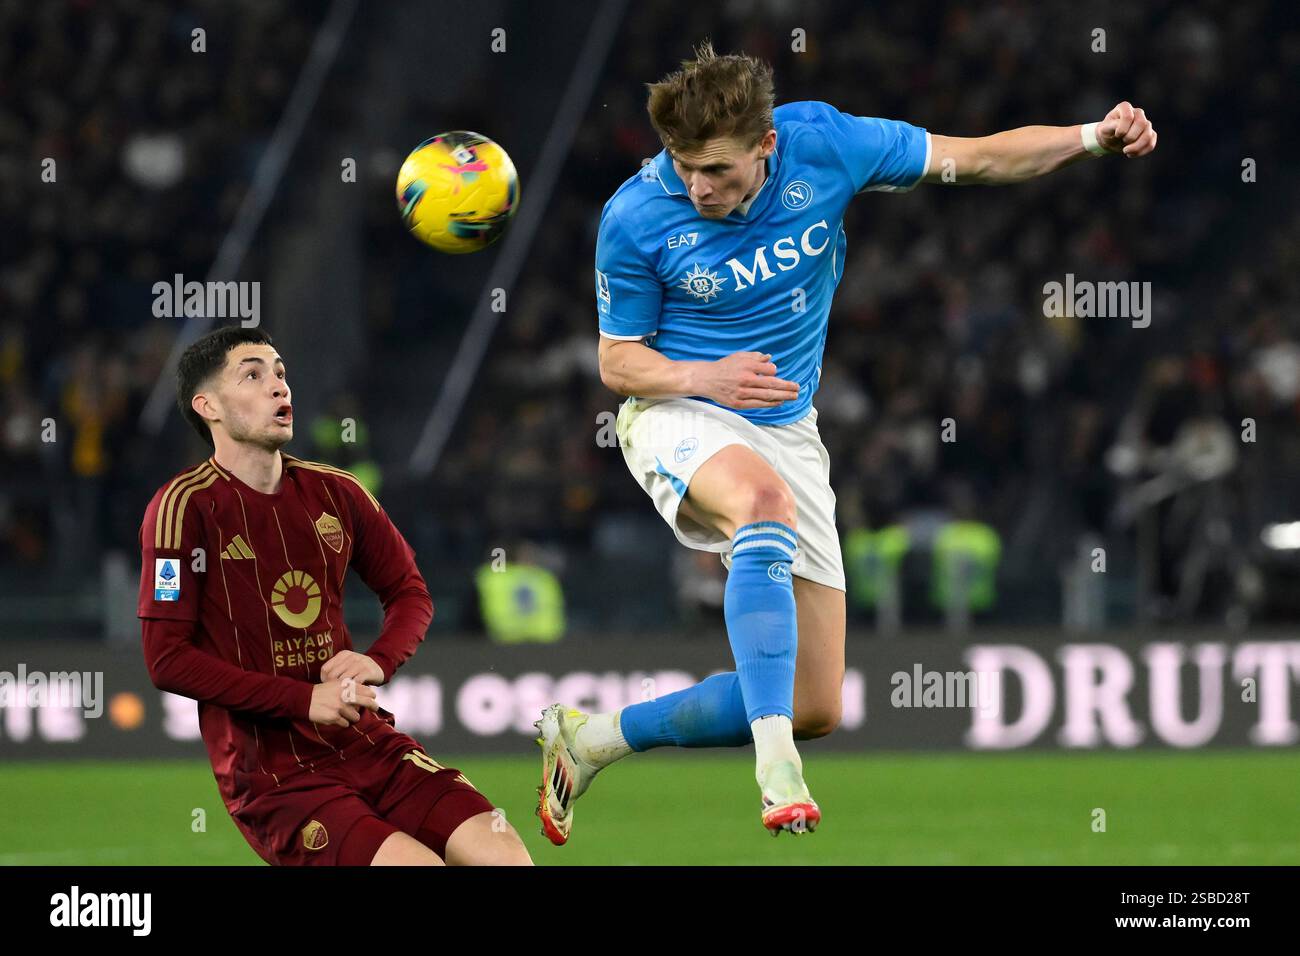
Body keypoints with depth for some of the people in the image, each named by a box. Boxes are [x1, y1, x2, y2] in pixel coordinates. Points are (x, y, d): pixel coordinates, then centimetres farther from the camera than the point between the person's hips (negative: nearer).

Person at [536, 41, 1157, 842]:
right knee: (765, 501, -42)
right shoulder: (637, 218, -16)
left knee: (815, 709, 1)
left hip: (787, 433, 4)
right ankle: (777, 769, -46)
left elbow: (978, 159, -3)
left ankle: (595, 738, 17)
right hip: (678, 416, -4)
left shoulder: (822, 145, -12)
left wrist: (1095, 137, -17)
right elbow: (618, 361, -5)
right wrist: (707, 377, -26)